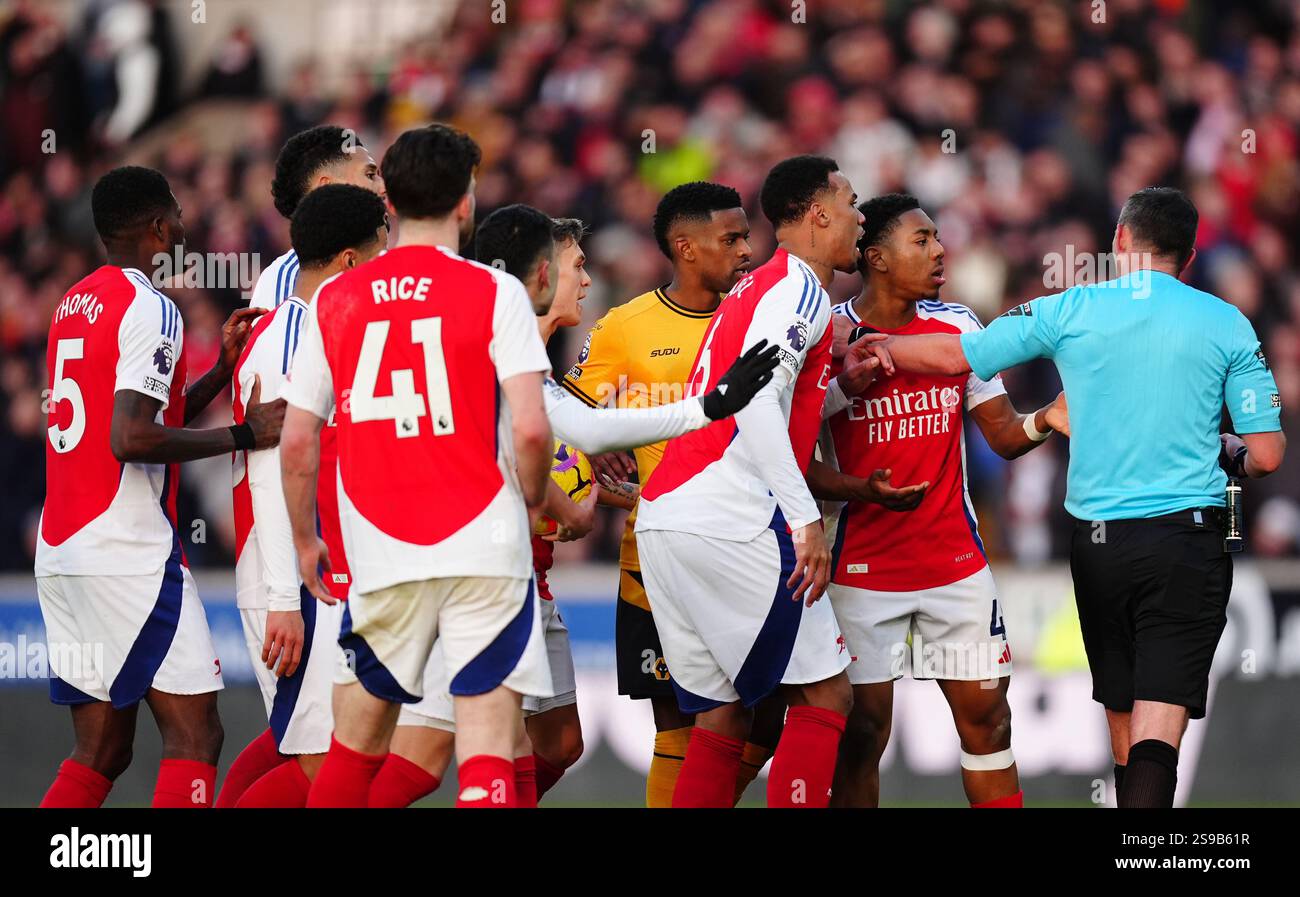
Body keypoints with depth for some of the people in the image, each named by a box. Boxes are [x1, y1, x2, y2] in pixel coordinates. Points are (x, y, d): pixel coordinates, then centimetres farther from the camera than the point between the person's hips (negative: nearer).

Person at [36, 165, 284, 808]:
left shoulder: (74, 303, 18)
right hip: (129, 554, -9)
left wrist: (222, 369, 19)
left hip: (59, 555, 9)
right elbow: (132, 439, -21)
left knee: (101, 751, 12)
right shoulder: (150, 310, -10)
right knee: (193, 736, -8)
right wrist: (243, 435, -13)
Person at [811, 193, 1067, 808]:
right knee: (862, 728, -3)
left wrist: (1045, 421, -16)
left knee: (986, 716, 2)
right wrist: (864, 490, -26)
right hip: (863, 567, -3)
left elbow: (1003, 435, 6)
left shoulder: (958, 327, 4)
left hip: (957, 563, 3)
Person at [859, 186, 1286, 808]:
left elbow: (955, 356, 10)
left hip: (1099, 541, 2)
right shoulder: (1228, 325, 1)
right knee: (1157, 726, -11)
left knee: (1122, 714, 17)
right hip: (1189, 538, -2)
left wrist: (883, 347, 27)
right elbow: (1265, 455, 0)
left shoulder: (1069, 312, 2)